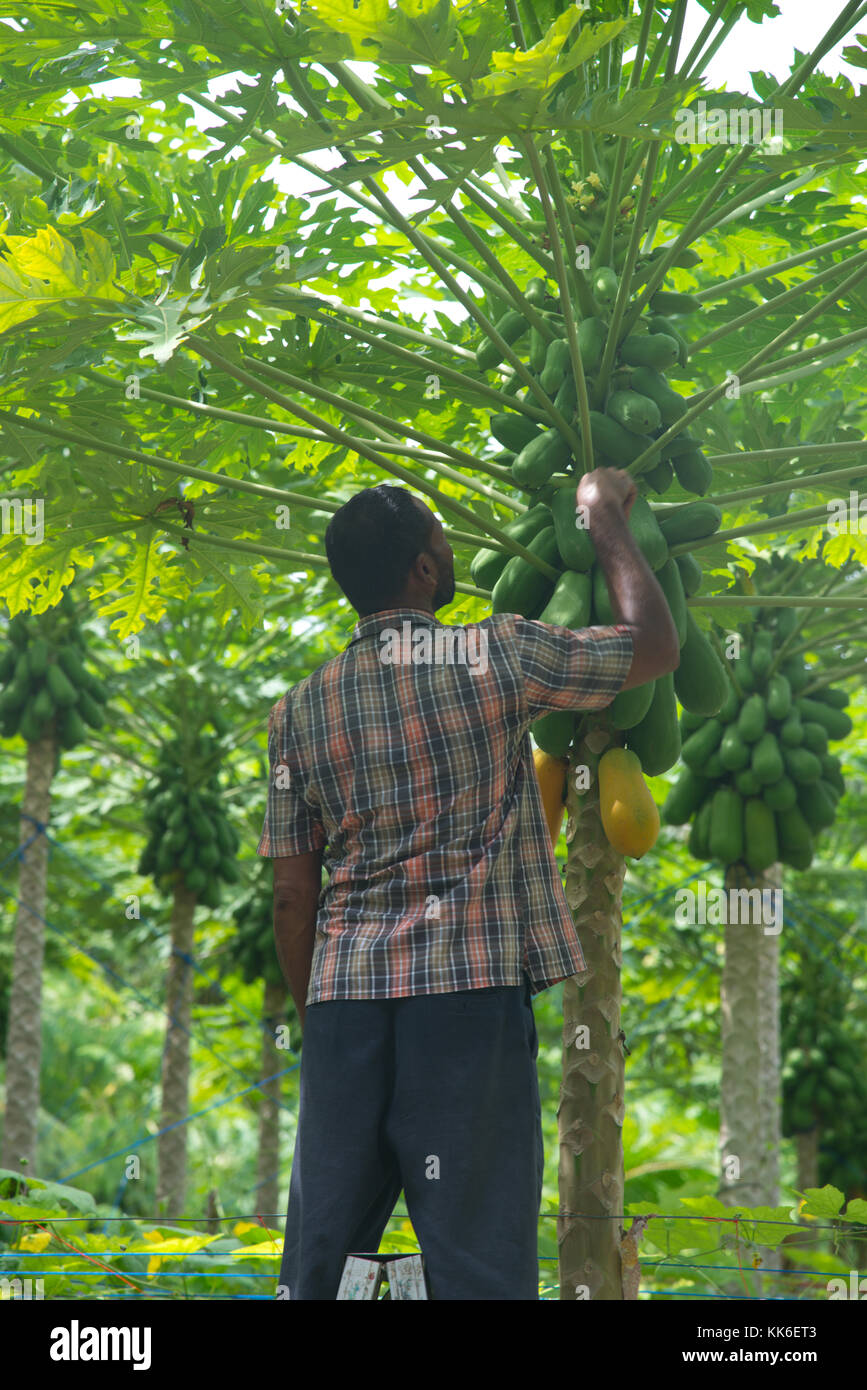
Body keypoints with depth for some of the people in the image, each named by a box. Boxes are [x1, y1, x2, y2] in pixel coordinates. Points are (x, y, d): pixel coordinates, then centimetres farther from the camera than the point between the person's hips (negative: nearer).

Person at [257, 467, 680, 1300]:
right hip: (470, 991, -4)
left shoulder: (299, 710, 9)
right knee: (477, 1257, -1)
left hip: (345, 997, 4)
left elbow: (293, 898, 9)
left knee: (317, 1252, 9)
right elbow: (656, 646, 10)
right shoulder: (495, 659, -3)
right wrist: (608, 524, 23)